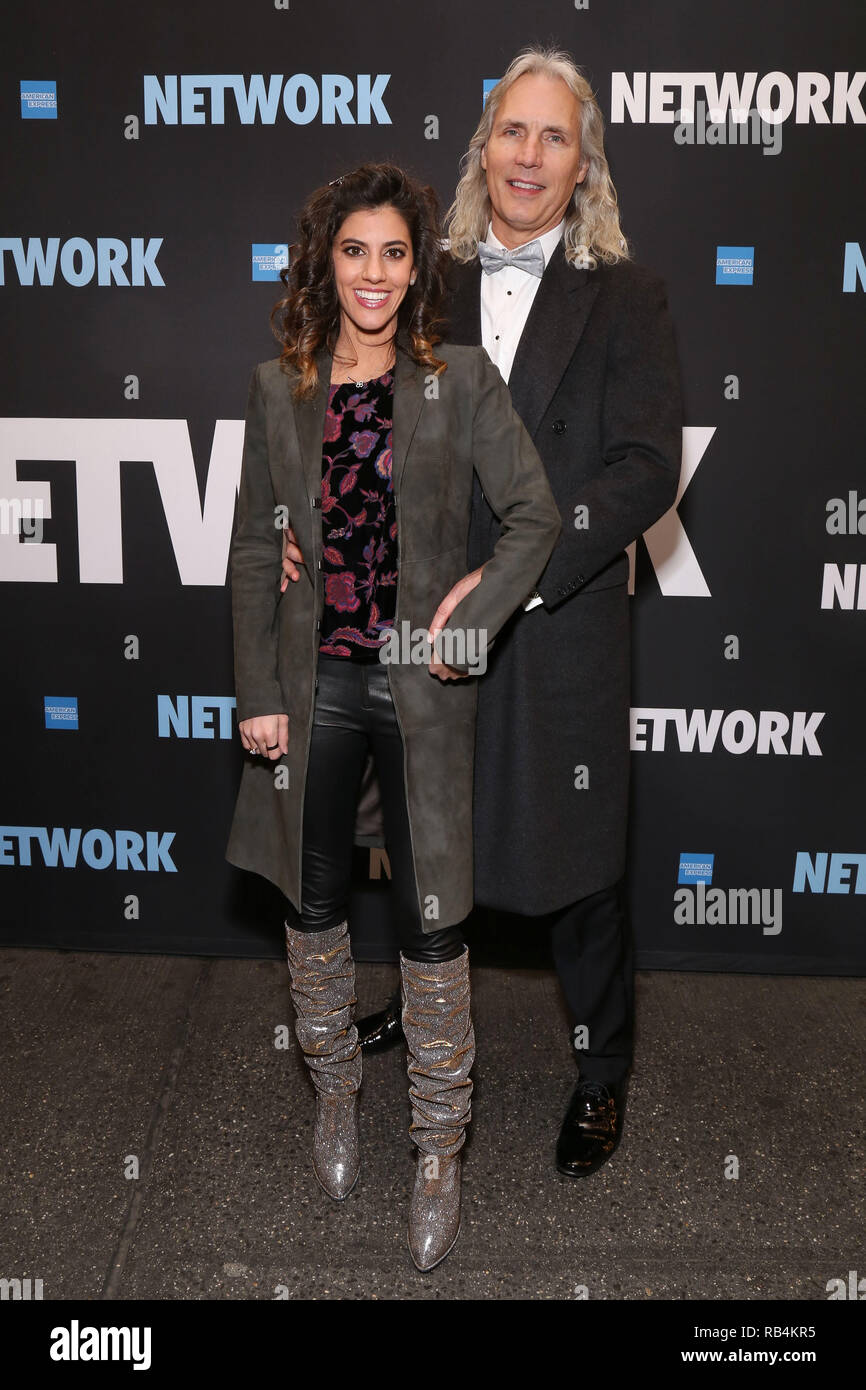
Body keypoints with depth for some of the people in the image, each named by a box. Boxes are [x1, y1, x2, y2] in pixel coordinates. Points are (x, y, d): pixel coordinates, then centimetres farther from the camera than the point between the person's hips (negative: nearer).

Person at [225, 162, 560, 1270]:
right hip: (315, 683, 3)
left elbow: (536, 515, -4)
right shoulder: (279, 388, 5)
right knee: (315, 901, 14)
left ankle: (438, 1154, 21)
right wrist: (258, 693, 1)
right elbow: (253, 551, 6)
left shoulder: (461, 379, -1)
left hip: (420, 688, -2)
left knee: (431, 920, 3)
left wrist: (474, 621, -17)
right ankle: (335, 1092, 40)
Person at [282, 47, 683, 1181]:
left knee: (574, 855, 9)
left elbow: (647, 469, -13)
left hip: (561, 631, -3)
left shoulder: (625, 298, -3)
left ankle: (603, 1070, 32)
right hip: (424, 621, 3)